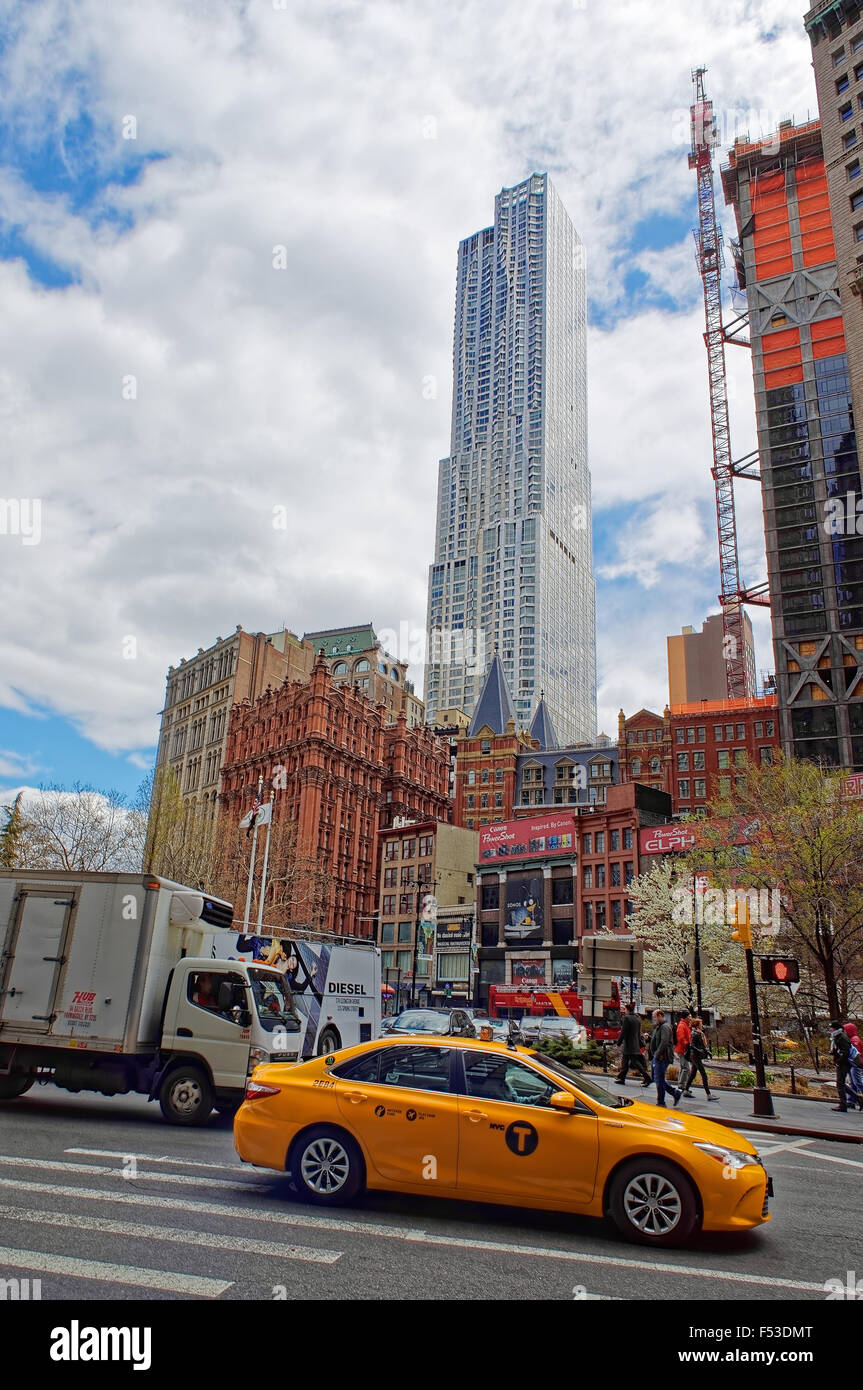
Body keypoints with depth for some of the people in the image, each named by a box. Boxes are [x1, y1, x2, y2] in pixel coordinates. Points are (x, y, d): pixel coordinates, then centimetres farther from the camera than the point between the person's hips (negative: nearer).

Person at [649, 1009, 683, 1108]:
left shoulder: (665, 1027, -14)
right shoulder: (658, 1027, 19)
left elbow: (664, 1042, -23)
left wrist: (657, 1054, -22)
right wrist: (649, 1037, 9)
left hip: (662, 1058, -10)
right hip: (656, 1057, 10)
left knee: (659, 1080, -4)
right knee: (656, 1079, 13)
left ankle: (661, 1103, 4)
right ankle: (676, 1093, 20)